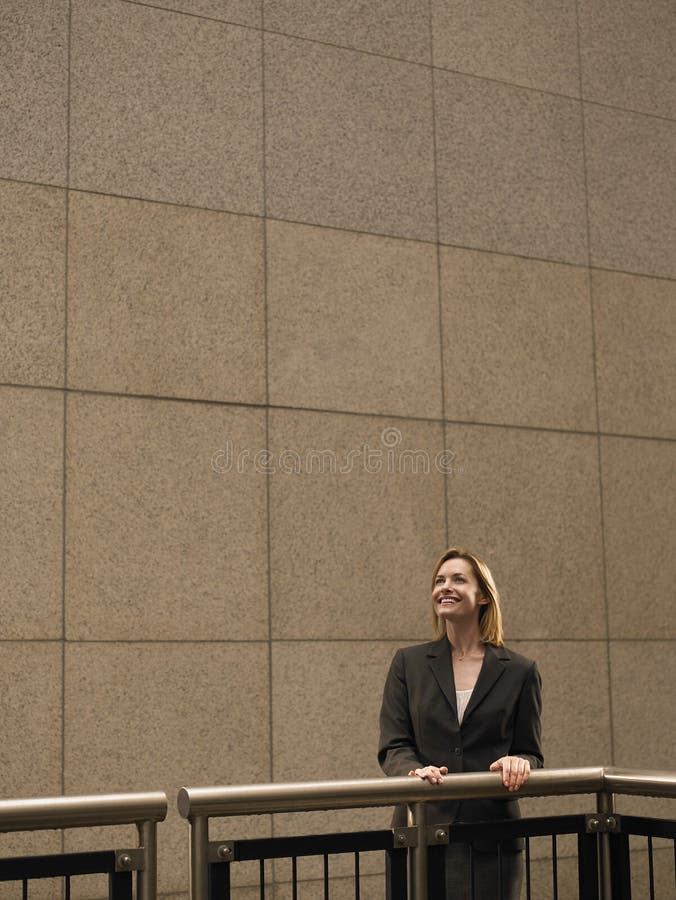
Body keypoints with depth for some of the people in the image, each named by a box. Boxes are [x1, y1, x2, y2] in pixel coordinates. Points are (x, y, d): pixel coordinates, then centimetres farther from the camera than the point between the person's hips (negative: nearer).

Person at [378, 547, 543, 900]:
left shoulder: (519, 671, 6)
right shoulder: (408, 663, 7)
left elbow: (530, 752, 8)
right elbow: (393, 747, 2)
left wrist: (519, 763, -16)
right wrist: (415, 771, -20)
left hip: (490, 840, 0)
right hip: (422, 834, 0)